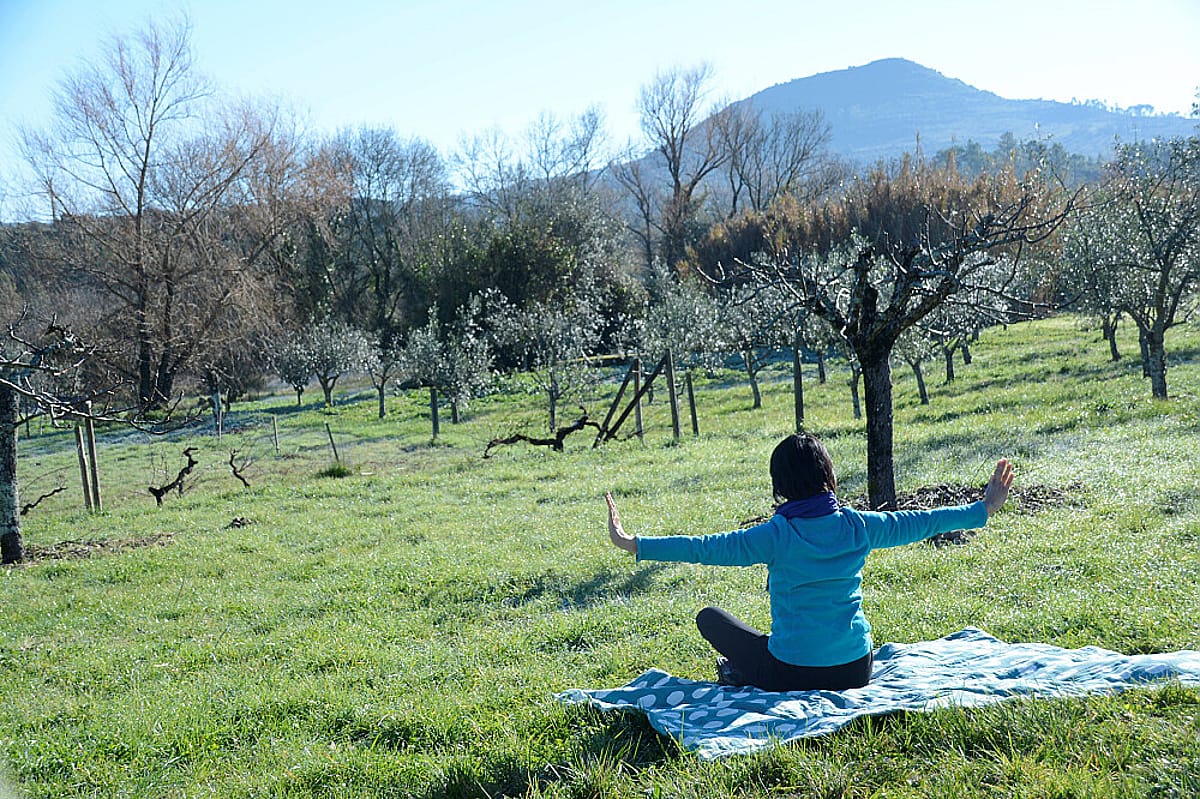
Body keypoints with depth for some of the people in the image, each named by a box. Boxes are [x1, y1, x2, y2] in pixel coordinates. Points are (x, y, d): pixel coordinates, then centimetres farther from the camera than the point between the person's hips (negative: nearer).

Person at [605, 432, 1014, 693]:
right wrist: (984, 508, 20)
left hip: (792, 676, -3)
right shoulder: (857, 526, -5)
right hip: (856, 673, 3)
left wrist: (634, 544, -18)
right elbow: (918, 521, 6)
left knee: (709, 616, 17)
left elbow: (708, 548, -20)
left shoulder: (777, 535, -16)